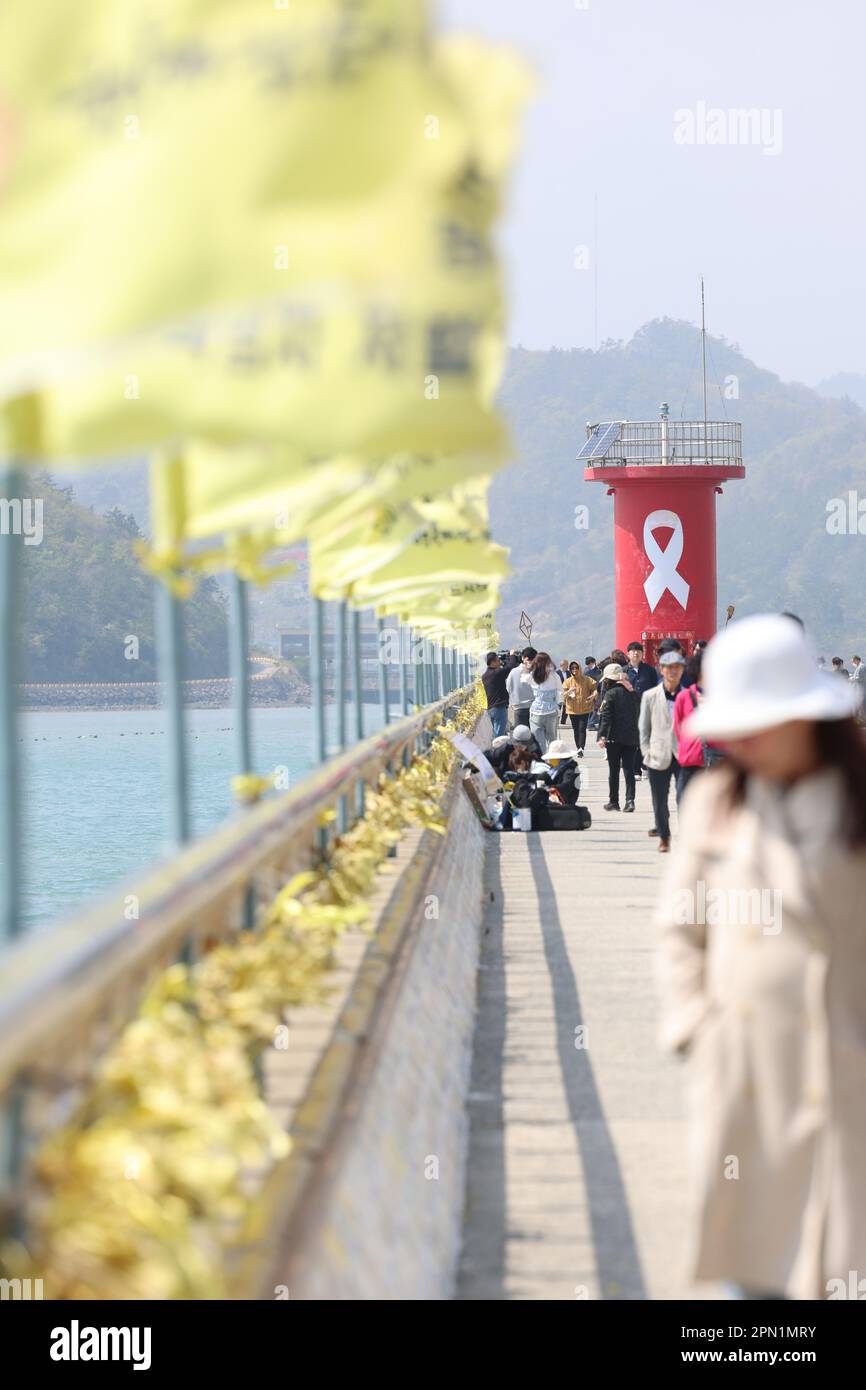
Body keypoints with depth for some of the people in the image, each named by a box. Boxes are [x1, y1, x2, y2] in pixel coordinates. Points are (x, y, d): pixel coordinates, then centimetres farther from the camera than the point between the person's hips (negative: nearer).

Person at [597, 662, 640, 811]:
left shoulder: (611, 694, -9)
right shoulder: (633, 693, 7)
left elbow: (605, 716, -14)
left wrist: (602, 736, -16)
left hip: (615, 737, -4)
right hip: (632, 737, 4)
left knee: (613, 770, 6)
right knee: (629, 769, 3)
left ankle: (614, 802, 11)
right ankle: (630, 800, -10)